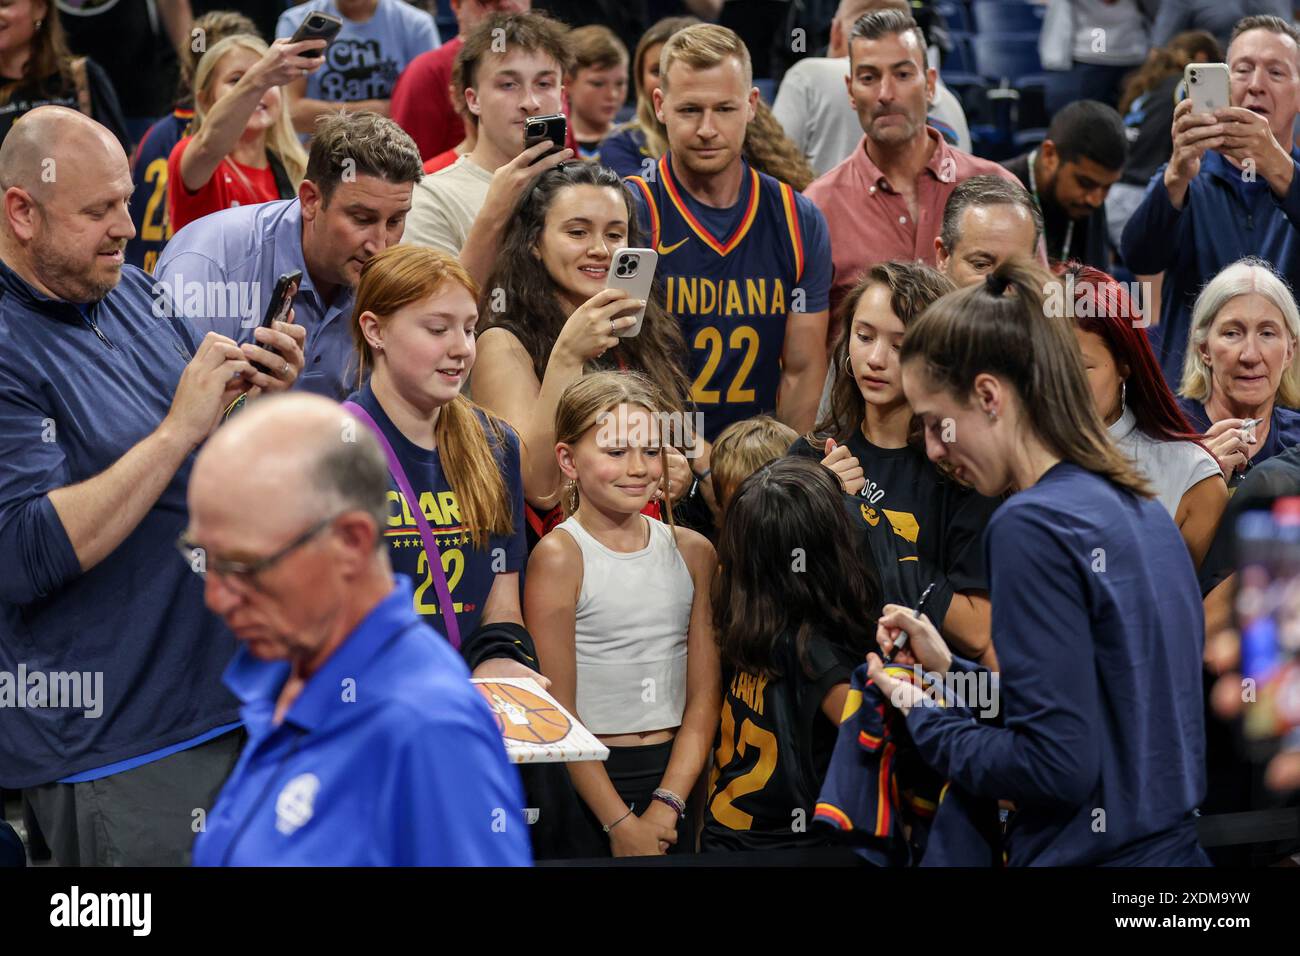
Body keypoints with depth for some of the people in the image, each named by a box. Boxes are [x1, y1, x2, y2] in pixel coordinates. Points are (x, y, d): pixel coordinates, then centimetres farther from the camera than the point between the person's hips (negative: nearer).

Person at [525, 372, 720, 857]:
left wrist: (666, 807, -9)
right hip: (587, 782, -4)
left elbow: (705, 694, 2)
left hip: (674, 776, 4)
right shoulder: (559, 557, -8)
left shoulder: (692, 552, 5)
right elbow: (556, 709, -11)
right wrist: (620, 823, -15)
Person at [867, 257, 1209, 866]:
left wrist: (917, 717, -6)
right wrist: (952, 671, 12)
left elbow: (1057, 765, -20)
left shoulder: (1033, 526, -16)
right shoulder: (1141, 511, 9)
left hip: (1091, 853, -8)